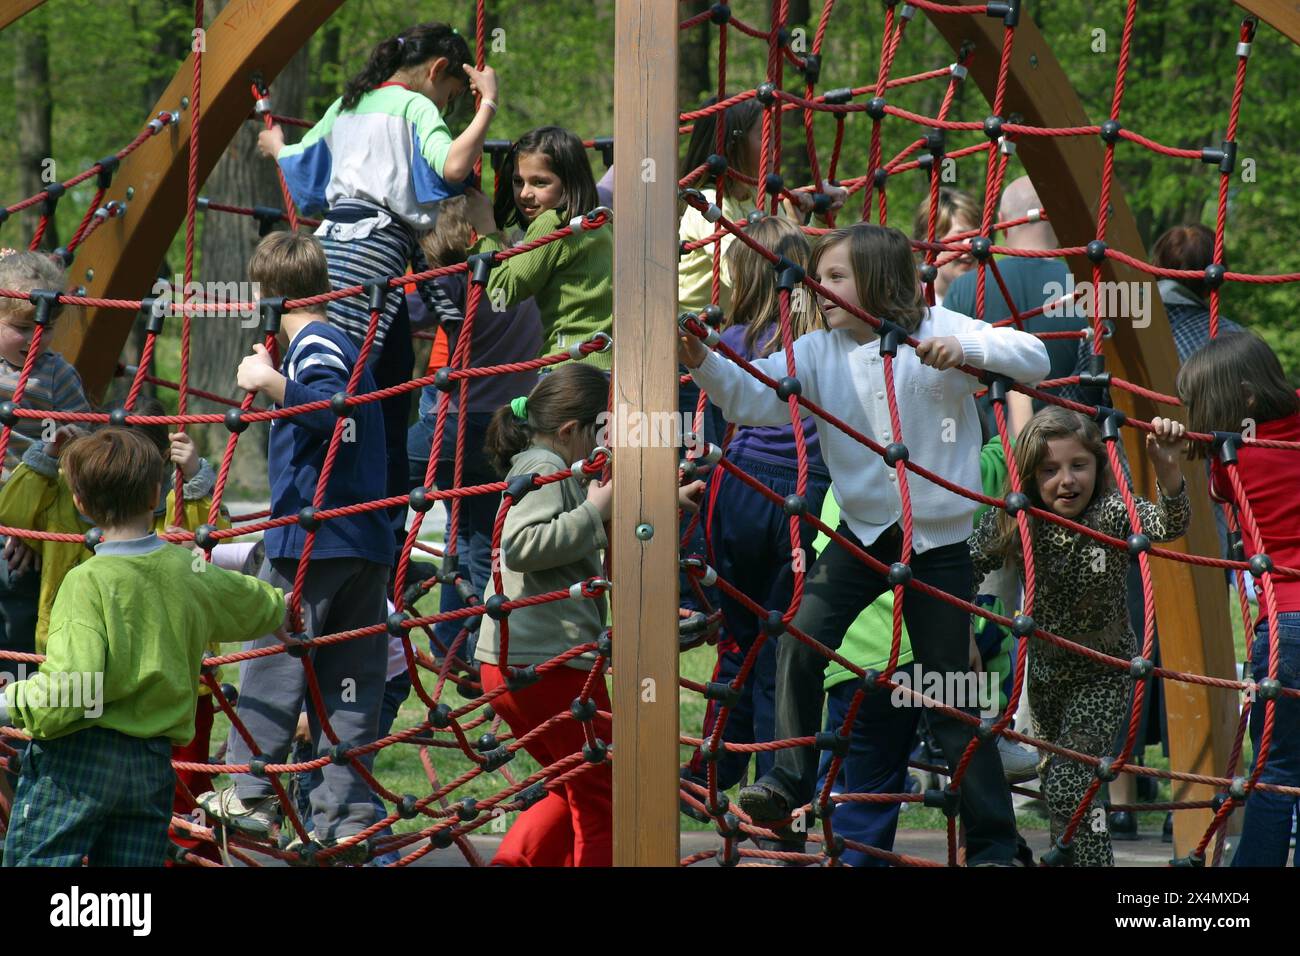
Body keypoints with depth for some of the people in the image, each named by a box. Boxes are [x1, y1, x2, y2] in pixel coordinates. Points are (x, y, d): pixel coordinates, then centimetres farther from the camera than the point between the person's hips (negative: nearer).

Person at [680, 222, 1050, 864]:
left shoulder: (939, 330, -9)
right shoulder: (819, 353, 0)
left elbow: (1034, 359, -17)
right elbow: (753, 398, -12)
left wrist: (965, 348, -34)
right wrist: (701, 362, -30)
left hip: (938, 540, -3)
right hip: (861, 529, 3)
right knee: (801, 639, -18)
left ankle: (993, 842, 9)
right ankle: (789, 779, -3)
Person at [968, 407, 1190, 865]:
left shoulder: (1111, 514, -28)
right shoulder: (1010, 523, -19)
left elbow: (1169, 525, -46)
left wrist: (1168, 468, -64)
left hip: (1102, 676, -4)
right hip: (1045, 669, 4)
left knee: (1068, 787, -17)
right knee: (1054, 781, 22)